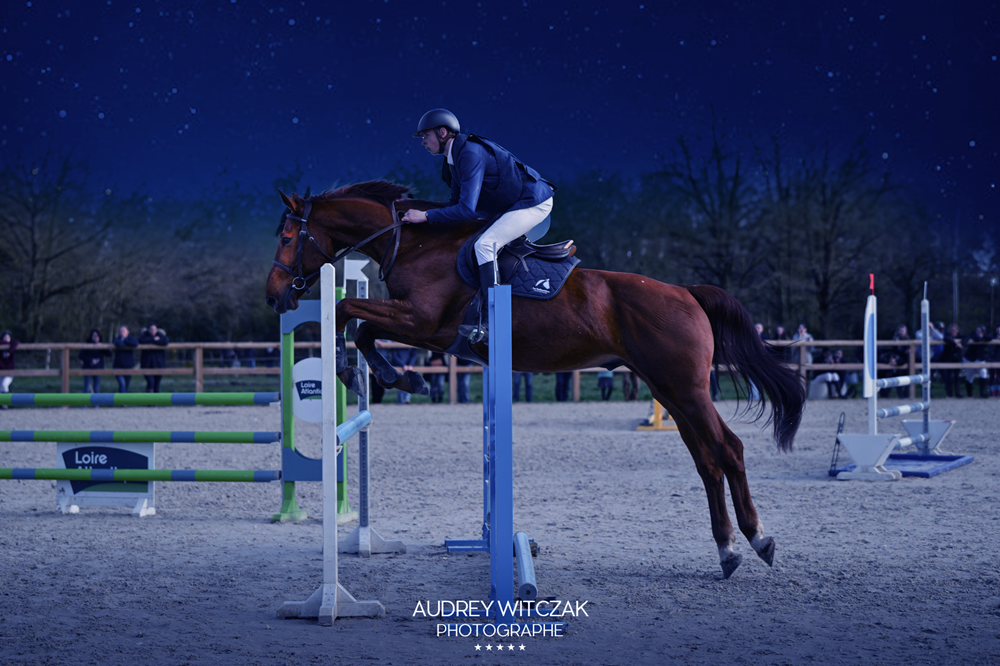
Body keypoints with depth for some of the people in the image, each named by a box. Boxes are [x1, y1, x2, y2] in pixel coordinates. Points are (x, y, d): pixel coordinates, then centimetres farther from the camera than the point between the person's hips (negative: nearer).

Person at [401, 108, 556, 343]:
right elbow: (457, 202, 15)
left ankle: (489, 324, -28)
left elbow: (467, 210, -30)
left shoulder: (471, 154, -24)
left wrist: (427, 216, -25)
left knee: (485, 245, -24)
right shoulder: (455, 158, 8)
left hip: (535, 203, -11)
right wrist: (417, 211, 5)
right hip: (510, 207, 11)